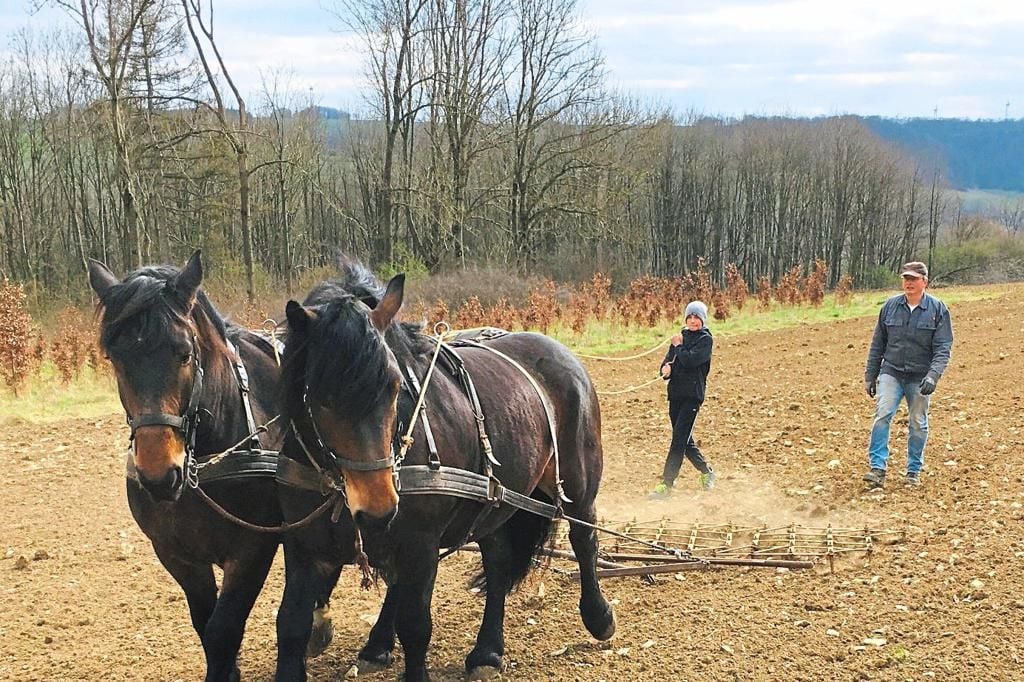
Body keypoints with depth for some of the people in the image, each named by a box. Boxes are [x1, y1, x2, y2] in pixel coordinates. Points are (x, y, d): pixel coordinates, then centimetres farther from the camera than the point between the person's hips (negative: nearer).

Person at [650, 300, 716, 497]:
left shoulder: (705, 339, -4)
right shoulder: (681, 336, 15)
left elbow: (691, 360, -18)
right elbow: (668, 361, 11)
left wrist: (679, 346, -3)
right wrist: (666, 369, -11)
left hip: (692, 394, -7)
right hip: (675, 394, 7)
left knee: (679, 439, -11)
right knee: (684, 440, 12)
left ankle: (667, 484, -12)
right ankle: (706, 472, 31)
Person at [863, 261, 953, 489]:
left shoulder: (938, 309, -4)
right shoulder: (890, 306, 3)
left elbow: (943, 348, -7)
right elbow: (877, 344, 10)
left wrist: (933, 376, -20)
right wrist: (870, 376, 10)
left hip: (920, 378, -1)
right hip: (891, 373, 1)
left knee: (918, 424, 8)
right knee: (882, 416, -15)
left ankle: (914, 471, 21)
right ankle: (878, 468, -15)